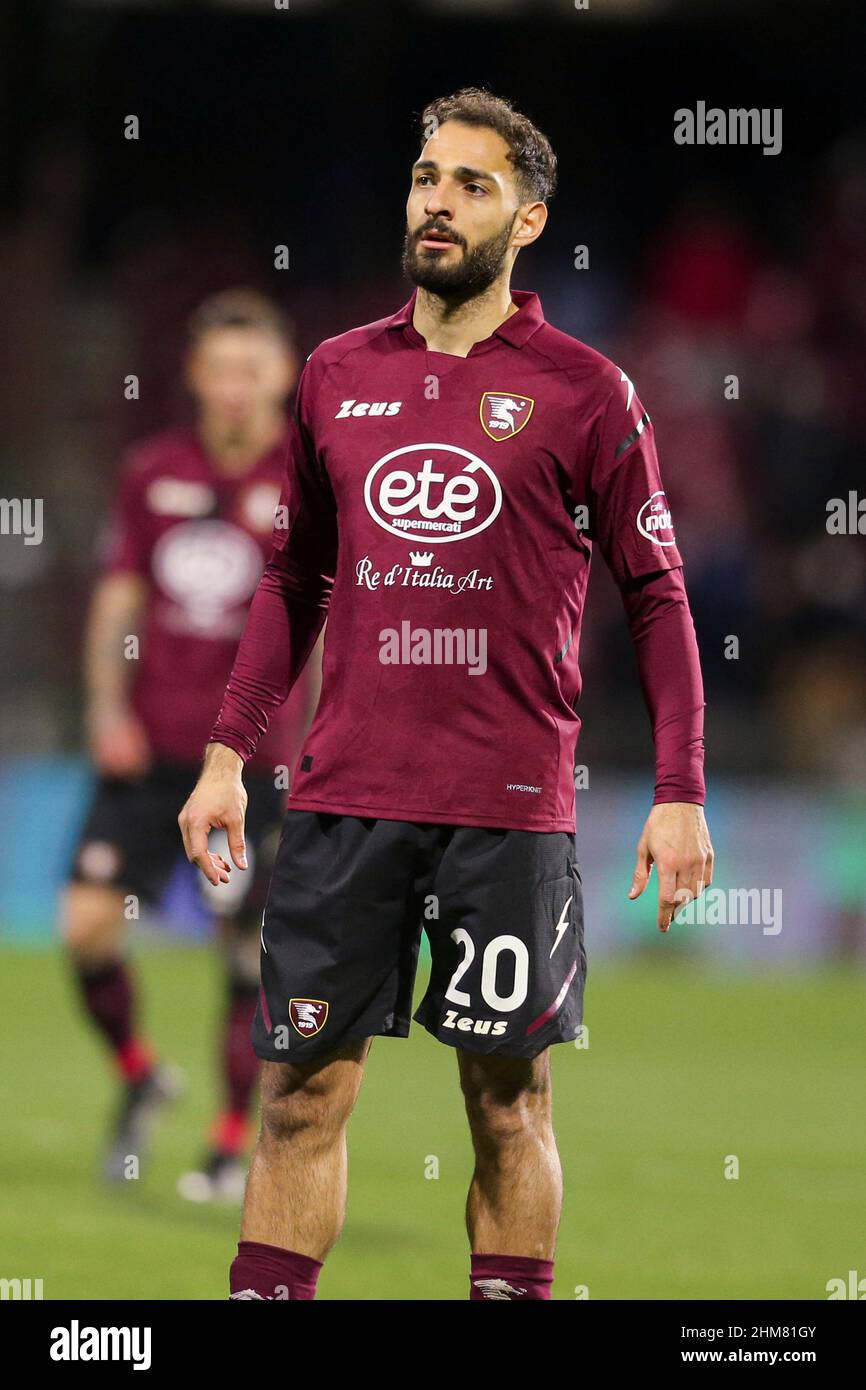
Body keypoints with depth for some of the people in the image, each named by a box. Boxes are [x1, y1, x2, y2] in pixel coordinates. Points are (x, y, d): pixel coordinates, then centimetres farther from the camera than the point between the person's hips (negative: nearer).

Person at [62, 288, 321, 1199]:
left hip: (255, 756, -3)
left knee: (251, 953, 0)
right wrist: (107, 706, 1)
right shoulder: (154, 471, 7)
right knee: (87, 925, -7)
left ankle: (234, 1145, 14)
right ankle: (138, 1076, 19)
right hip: (151, 747, 3)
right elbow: (119, 594, 13)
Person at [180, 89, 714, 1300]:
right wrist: (227, 756, 11)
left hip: (511, 809, -3)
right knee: (303, 1086, 2)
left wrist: (681, 796, -4)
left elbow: (657, 596, 2)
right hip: (342, 793, 3)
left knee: (508, 1099, 3)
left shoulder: (583, 390, 1)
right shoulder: (337, 374, 11)